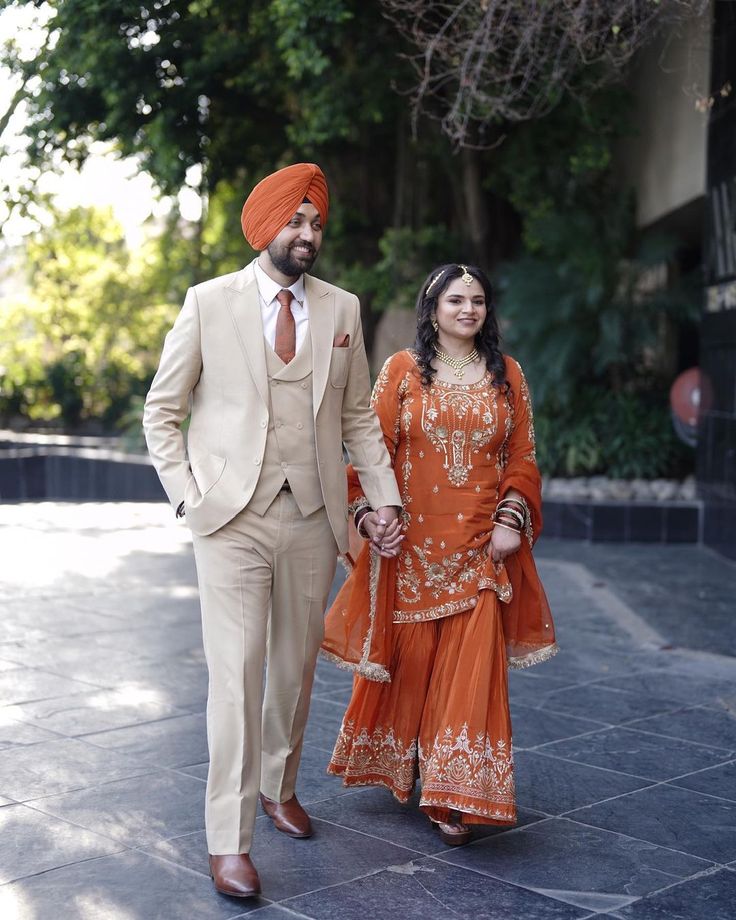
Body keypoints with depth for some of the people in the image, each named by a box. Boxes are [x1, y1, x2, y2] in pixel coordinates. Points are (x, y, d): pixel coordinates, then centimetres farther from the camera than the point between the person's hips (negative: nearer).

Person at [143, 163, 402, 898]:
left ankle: (279, 786, 36)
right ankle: (228, 839, 2)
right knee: (237, 674, -6)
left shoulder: (341, 308, 9)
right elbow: (162, 408, 5)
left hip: (311, 517, 3)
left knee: (296, 667, 13)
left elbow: (358, 415, 14)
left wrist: (384, 495, 4)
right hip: (232, 518, -3)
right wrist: (187, 496, -4)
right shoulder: (209, 303, 0)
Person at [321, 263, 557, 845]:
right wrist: (370, 514, -13)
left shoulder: (506, 374, 8)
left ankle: (454, 795, 4)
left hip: (481, 544, 1)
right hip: (413, 541, -1)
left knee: (472, 663, -4)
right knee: (408, 656, 7)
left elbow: (523, 455, 8)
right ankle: (398, 766, 31)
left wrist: (512, 518, -5)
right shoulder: (403, 370, 3)